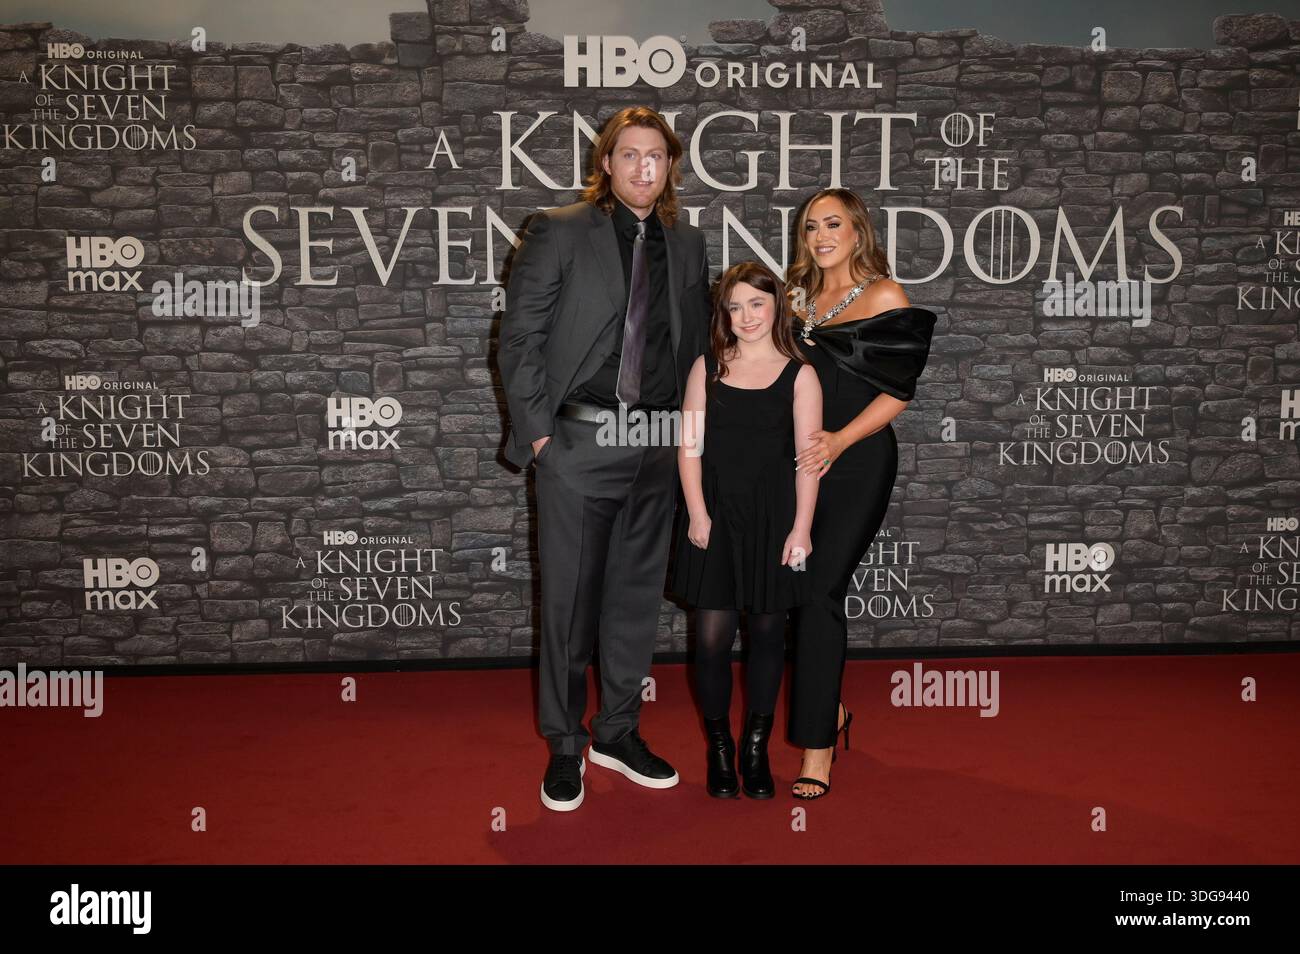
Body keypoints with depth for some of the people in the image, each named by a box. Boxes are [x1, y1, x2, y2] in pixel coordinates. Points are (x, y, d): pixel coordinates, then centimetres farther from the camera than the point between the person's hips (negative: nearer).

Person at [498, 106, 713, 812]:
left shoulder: (687, 244, 12)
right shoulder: (559, 232, -2)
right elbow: (518, 338, -4)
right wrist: (537, 429, -9)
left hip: (657, 447, 5)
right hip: (579, 442, -4)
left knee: (637, 595, 12)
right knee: (569, 600, 3)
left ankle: (617, 732, 28)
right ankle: (564, 747, 19)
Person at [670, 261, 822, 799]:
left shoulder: (799, 375, 1)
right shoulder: (707, 367, 6)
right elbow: (690, 444, 3)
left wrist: (801, 528, -9)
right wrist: (697, 512, -6)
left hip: (773, 519, -1)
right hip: (714, 517, 1)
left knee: (767, 633, 8)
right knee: (712, 637, -1)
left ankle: (757, 747, 22)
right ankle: (719, 747, 17)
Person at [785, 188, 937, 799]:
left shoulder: (884, 296, -1)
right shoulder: (797, 295, 15)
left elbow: (898, 391, -8)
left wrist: (839, 439, -18)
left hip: (857, 463, -5)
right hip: (800, 462, 5)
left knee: (819, 593, -11)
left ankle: (818, 753, -3)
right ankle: (831, 710, 29)